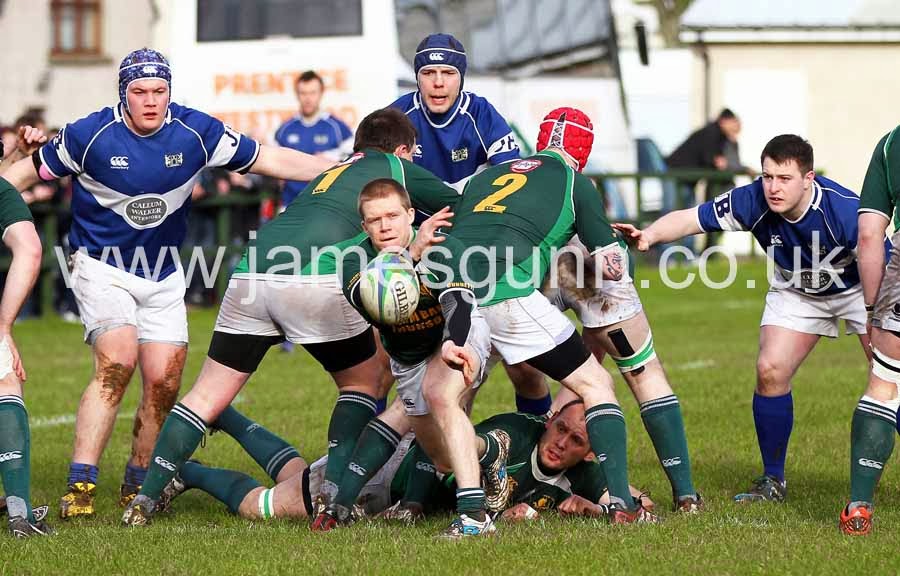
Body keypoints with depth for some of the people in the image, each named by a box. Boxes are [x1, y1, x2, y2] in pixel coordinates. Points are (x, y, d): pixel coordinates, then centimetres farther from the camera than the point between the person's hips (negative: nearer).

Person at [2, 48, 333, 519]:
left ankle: (137, 486, 16)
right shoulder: (91, 135, -15)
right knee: (117, 362, -24)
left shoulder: (196, 132, -9)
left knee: (164, 382, -4)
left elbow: (270, 160, -1)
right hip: (102, 267, -3)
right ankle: (80, 485, -22)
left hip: (164, 276, 4)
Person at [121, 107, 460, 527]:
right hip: (315, 281, -5)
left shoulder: (329, 175, 36)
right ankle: (333, 490, 1)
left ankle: (146, 497, 2)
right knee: (365, 380, 17)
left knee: (207, 395, 11)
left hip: (252, 272, 5)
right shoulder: (395, 168, 20)